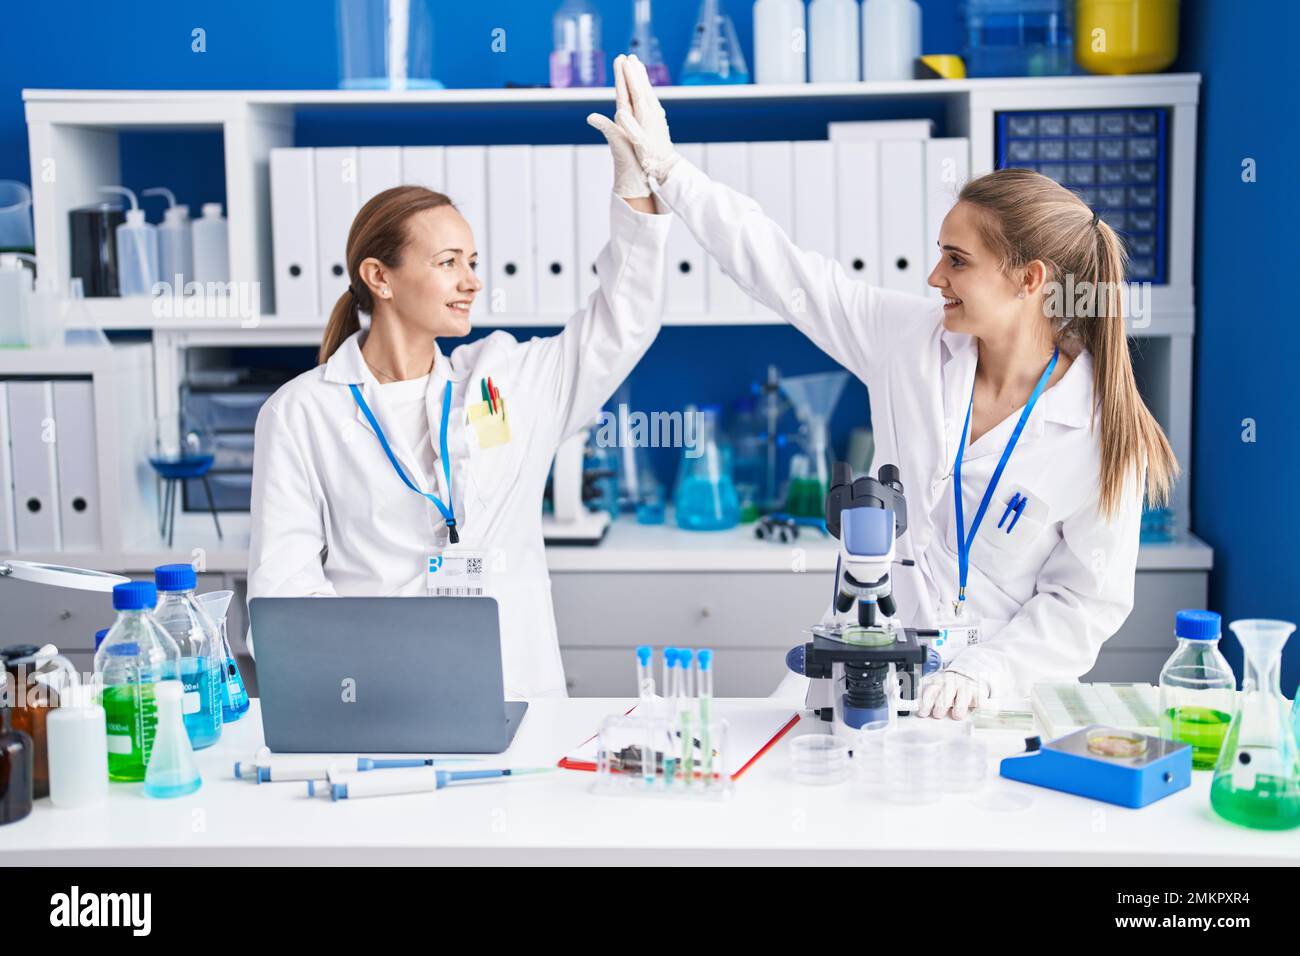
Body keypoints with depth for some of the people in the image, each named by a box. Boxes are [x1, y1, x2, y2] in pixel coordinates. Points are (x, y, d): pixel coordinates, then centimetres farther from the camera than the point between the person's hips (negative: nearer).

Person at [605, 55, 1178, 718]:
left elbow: (1089, 601, -7)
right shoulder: (911, 339, -1)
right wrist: (666, 168, 3)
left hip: (1003, 693, -3)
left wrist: (982, 673, -17)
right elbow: (782, 271, 3)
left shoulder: (1105, 433, -12)